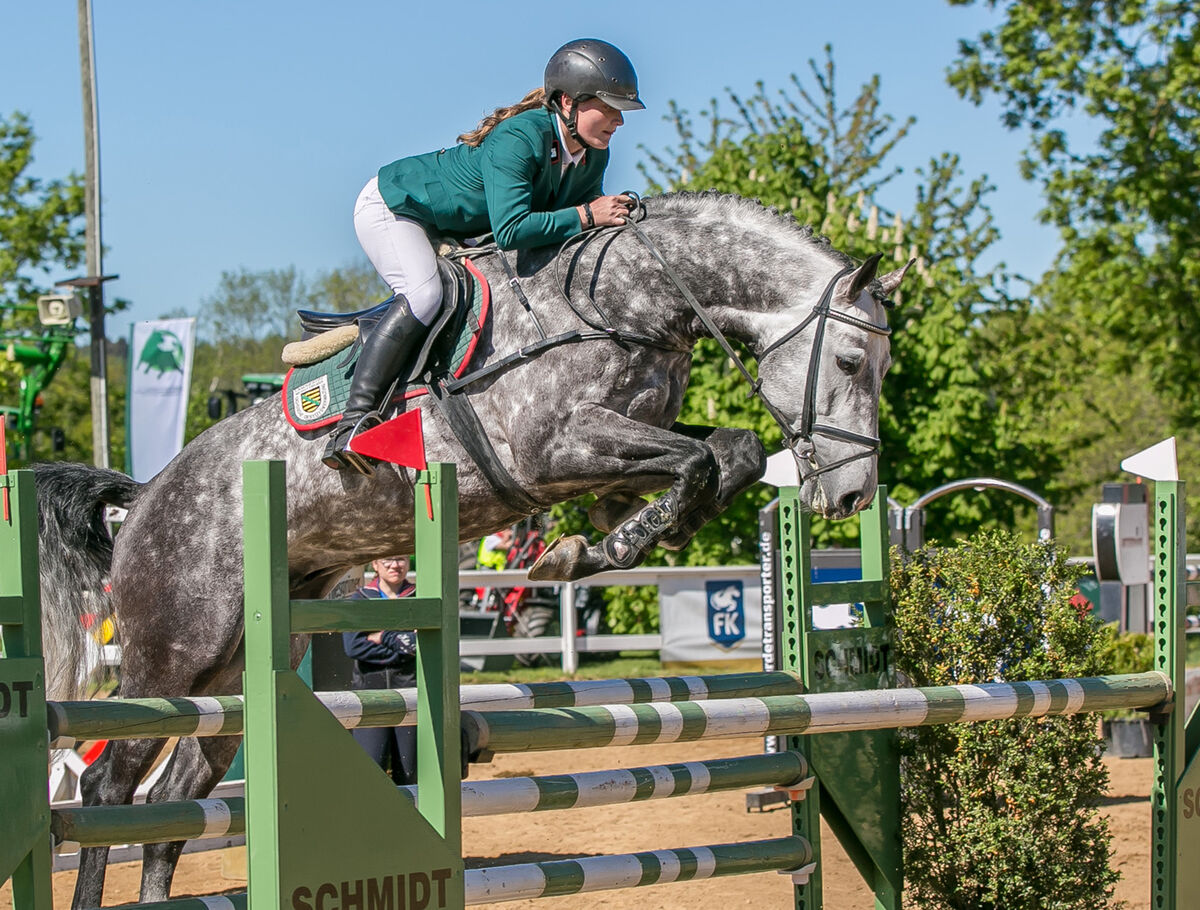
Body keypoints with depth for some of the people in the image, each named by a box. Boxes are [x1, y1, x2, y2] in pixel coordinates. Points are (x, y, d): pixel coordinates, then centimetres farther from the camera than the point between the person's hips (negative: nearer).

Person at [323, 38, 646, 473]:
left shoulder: (593, 156, -10)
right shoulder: (517, 140, -37)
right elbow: (511, 230, -47)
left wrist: (614, 213, -21)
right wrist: (586, 215, -42)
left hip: (453, 233, 10)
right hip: (392, 205, -10)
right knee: (423, 296, -31)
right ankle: (351, 422, -34)